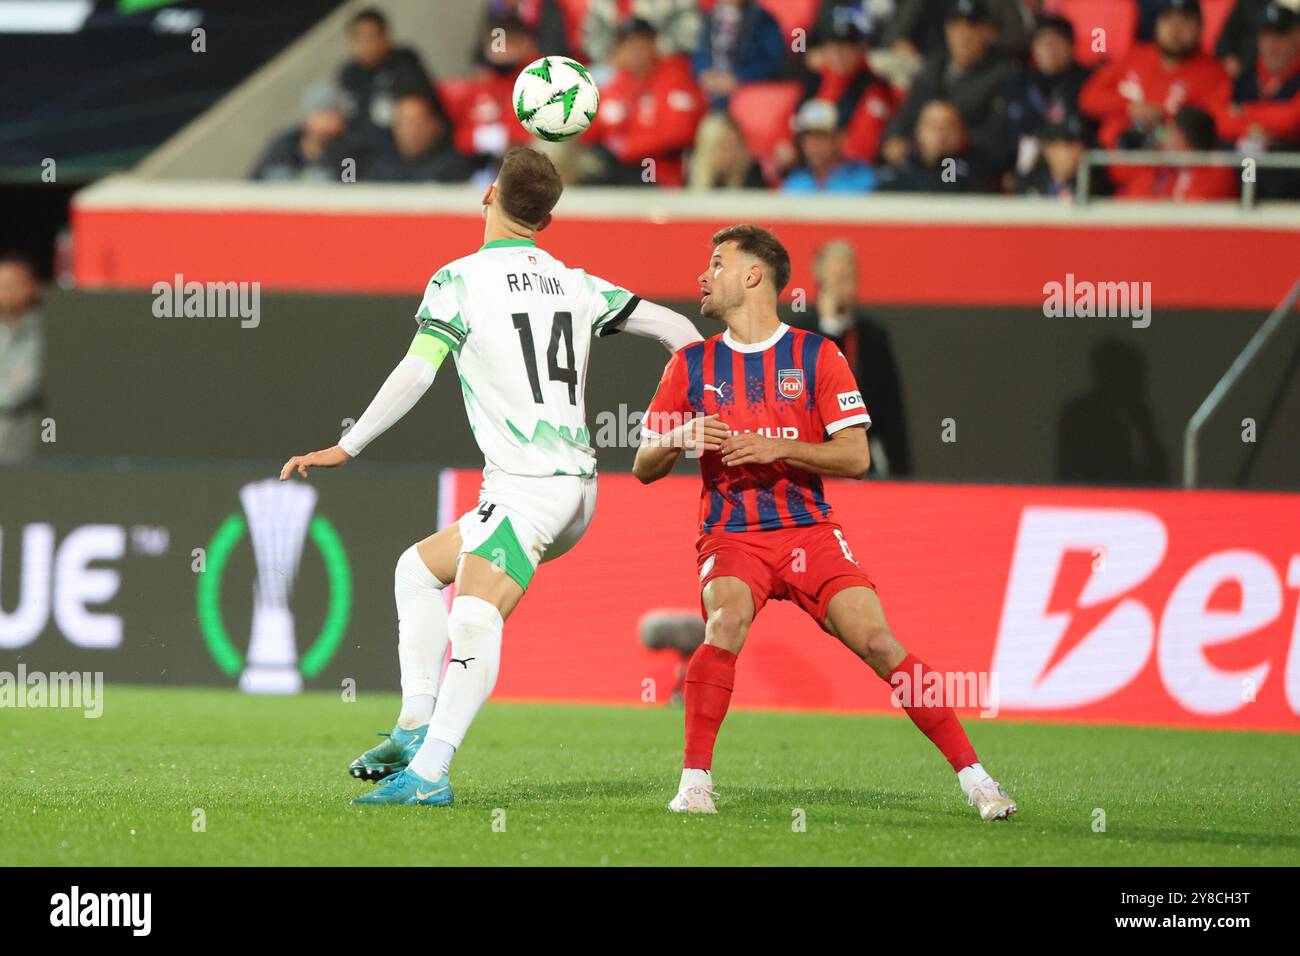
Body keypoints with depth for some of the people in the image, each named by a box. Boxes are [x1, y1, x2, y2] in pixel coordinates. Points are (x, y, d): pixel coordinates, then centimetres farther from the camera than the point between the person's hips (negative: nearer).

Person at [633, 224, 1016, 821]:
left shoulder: (817, 356, 2)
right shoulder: (692, 365, 8)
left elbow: (856, 458, -3)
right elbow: (643, 468, 9)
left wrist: (779, 449, -17)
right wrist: (679, 438, -12)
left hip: (810, 532, 0)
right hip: (731, 538, 0)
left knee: (878, 642, -14)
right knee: (727, 621, -31)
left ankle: (973, 777, -5)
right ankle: (694, 780, -24)